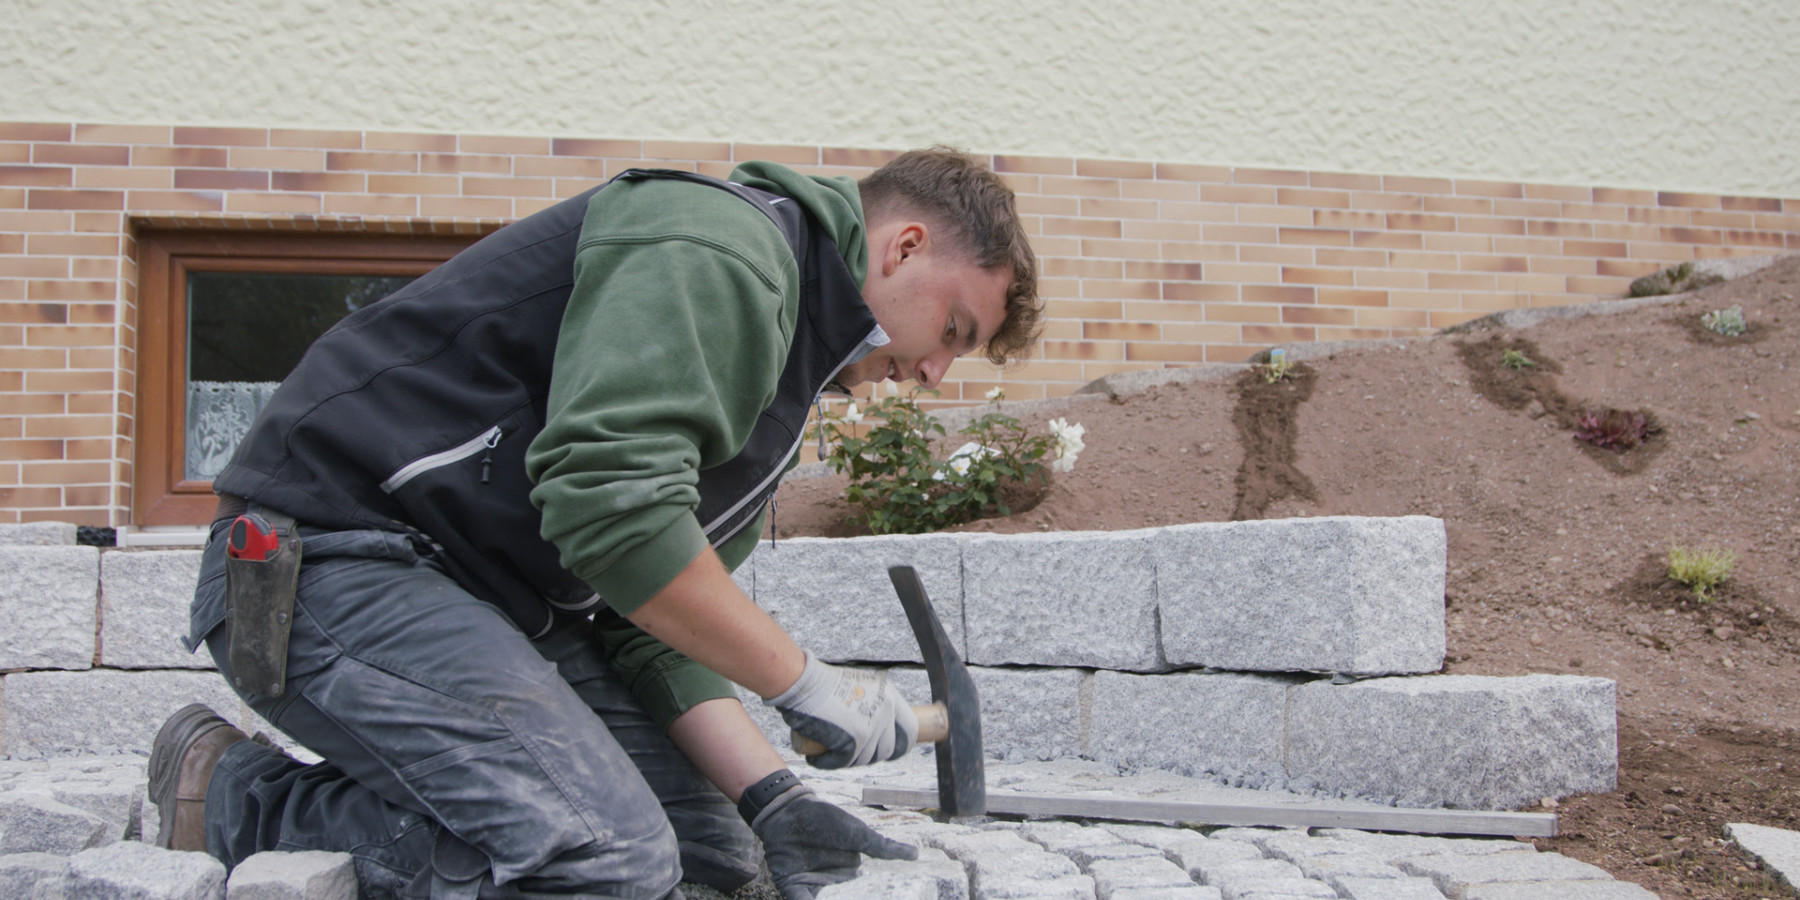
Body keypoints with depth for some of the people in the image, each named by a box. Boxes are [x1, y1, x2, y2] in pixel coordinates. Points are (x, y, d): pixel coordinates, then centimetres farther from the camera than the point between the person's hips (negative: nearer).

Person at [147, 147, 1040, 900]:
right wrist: (804, 683, -17)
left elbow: (655, 619, 13)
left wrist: (768, 795, -1)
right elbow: (613, 503, -27)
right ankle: (238, 797, -8)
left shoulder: (779, 361, 19)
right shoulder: (720, 245, -13)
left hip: (488, 594, 10)